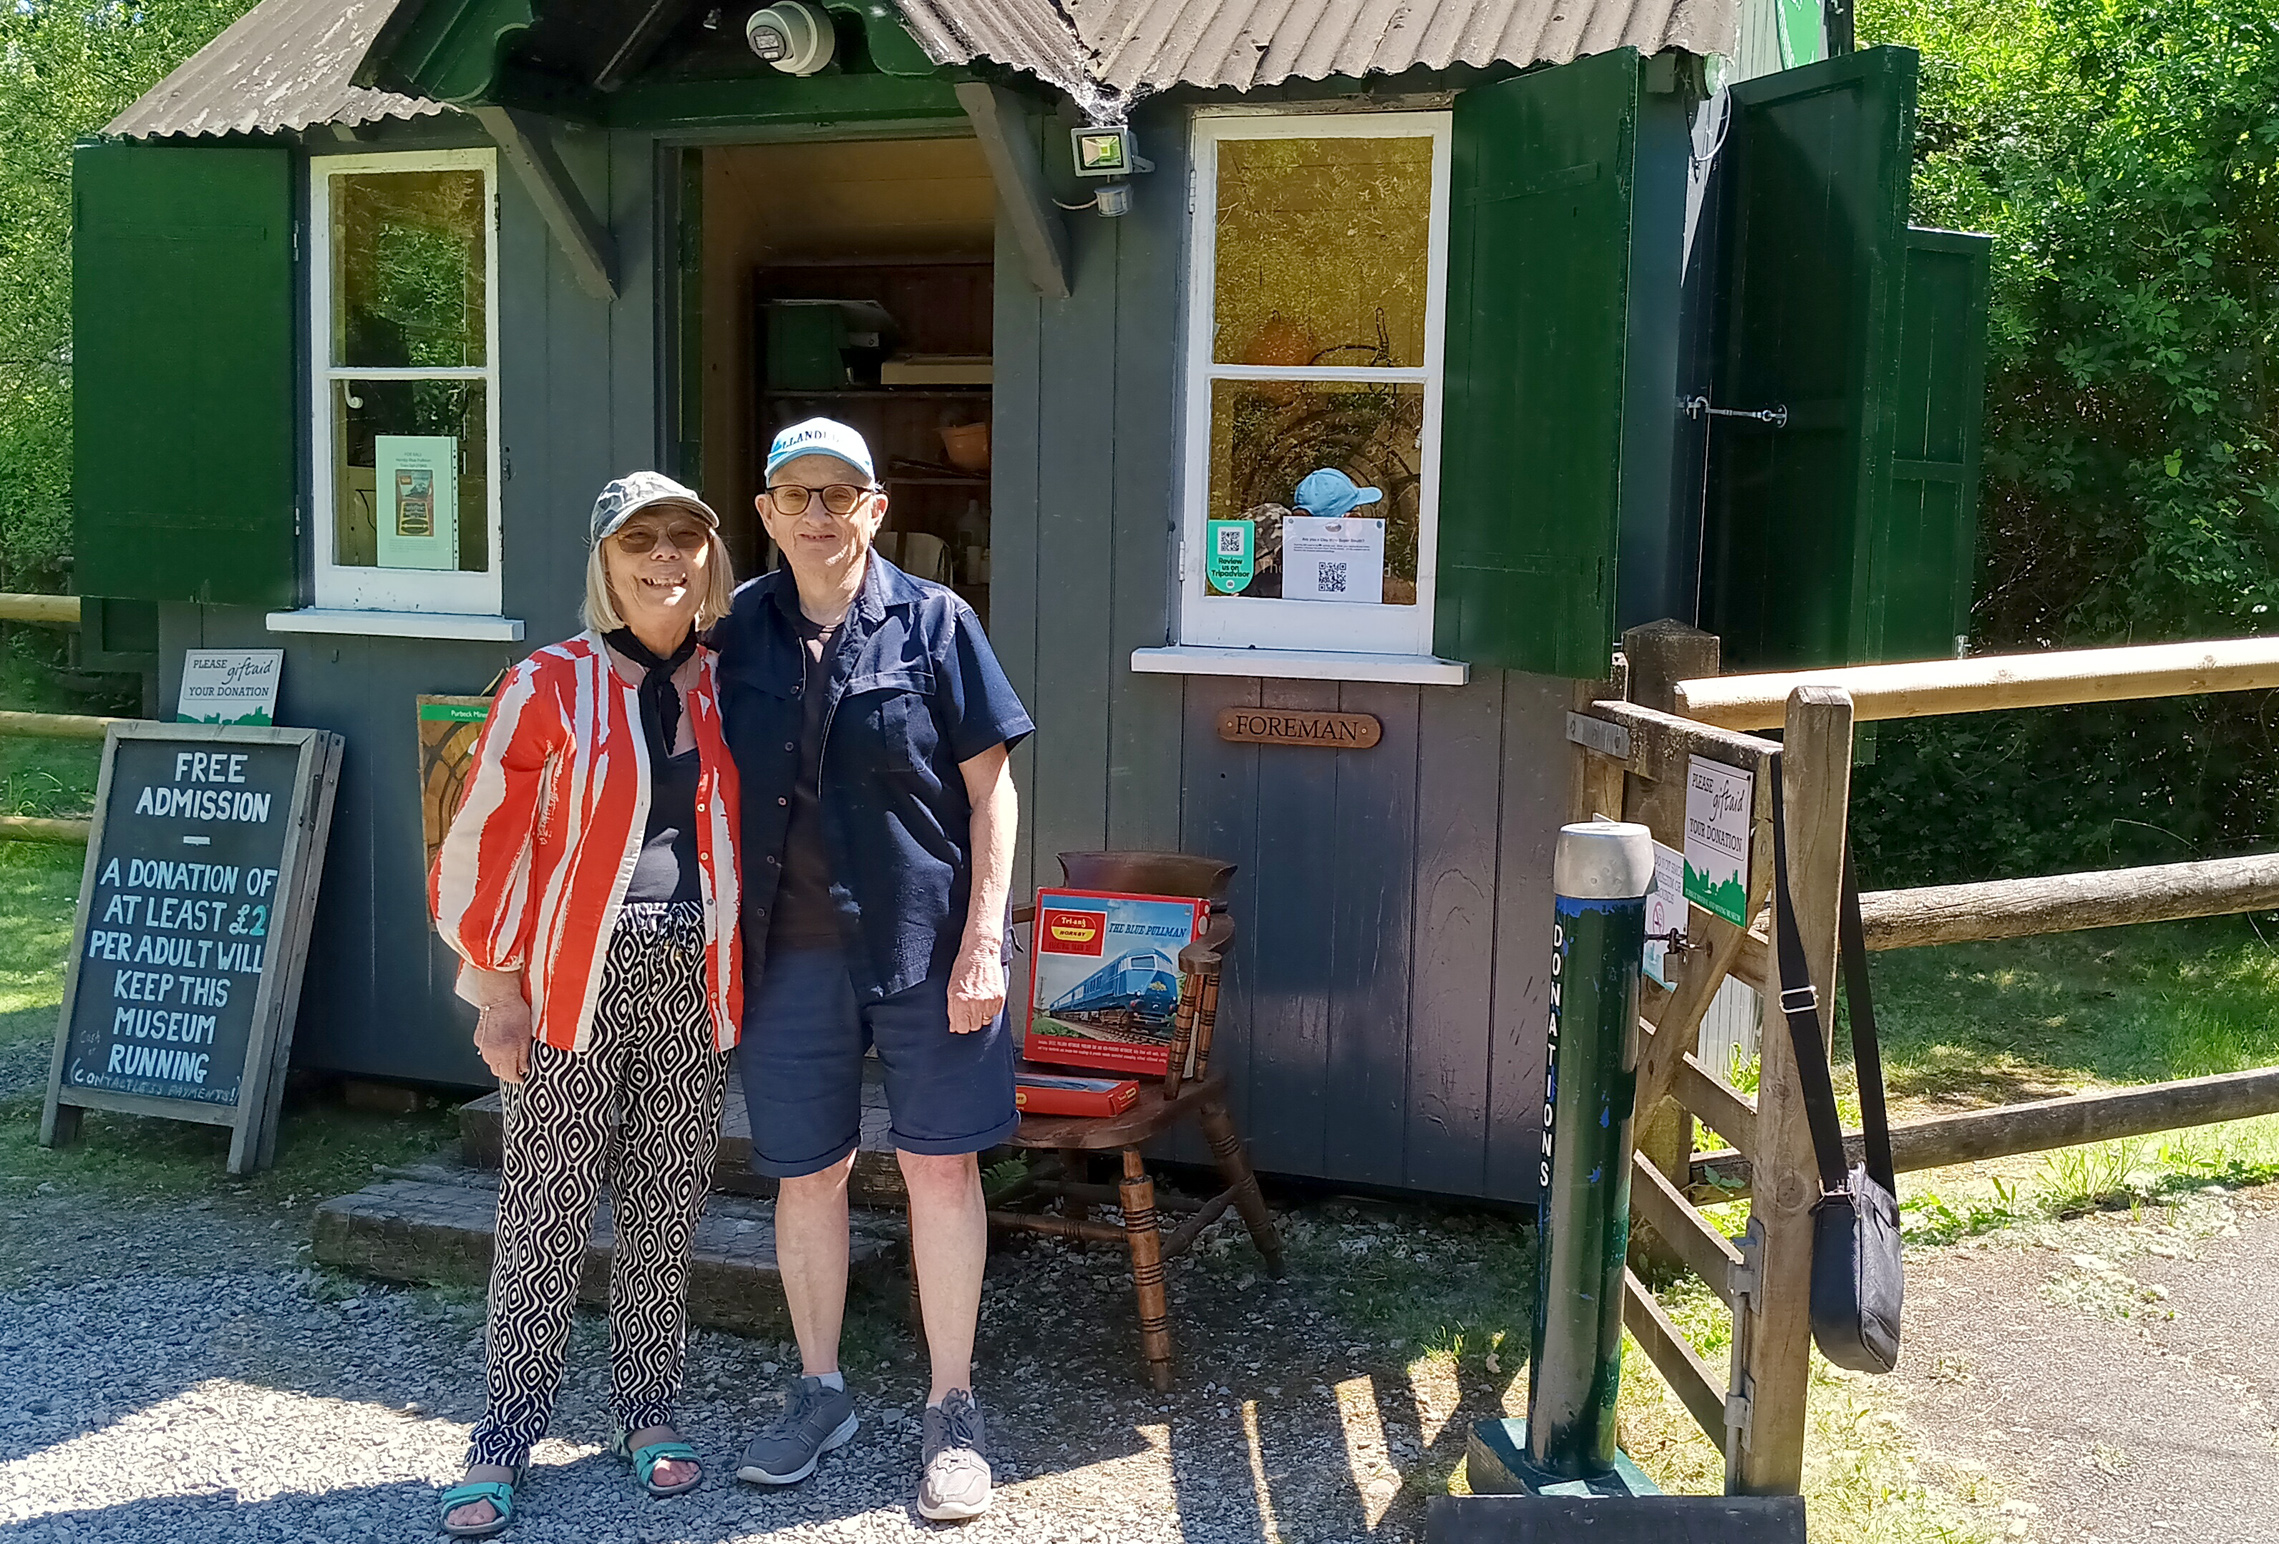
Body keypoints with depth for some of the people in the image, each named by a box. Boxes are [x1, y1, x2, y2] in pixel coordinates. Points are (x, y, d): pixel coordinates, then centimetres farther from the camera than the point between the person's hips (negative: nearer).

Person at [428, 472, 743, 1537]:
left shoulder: (724, 690, 8)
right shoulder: (550, 686, -3)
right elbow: (486, 842, -3)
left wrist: (745, 972, 10)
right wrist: (498, 989, -6)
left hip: (694, 982, 3)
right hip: (576, 982, -3)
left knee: (665, 1208, 10)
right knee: (545, 1213, 1)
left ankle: (647, 1414, 25)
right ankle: (503, 1442, 14)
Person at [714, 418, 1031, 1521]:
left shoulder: (932, 622, -2)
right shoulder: (738, 636, 5)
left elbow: (990, 787, -3)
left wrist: (982, 940, -9)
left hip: (924, 941, -2)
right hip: (788, 948, 3)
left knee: (940, 1167, 4)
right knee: (806, 1174, 11)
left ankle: (952, 1410, 19)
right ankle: (818, 1391, 30)